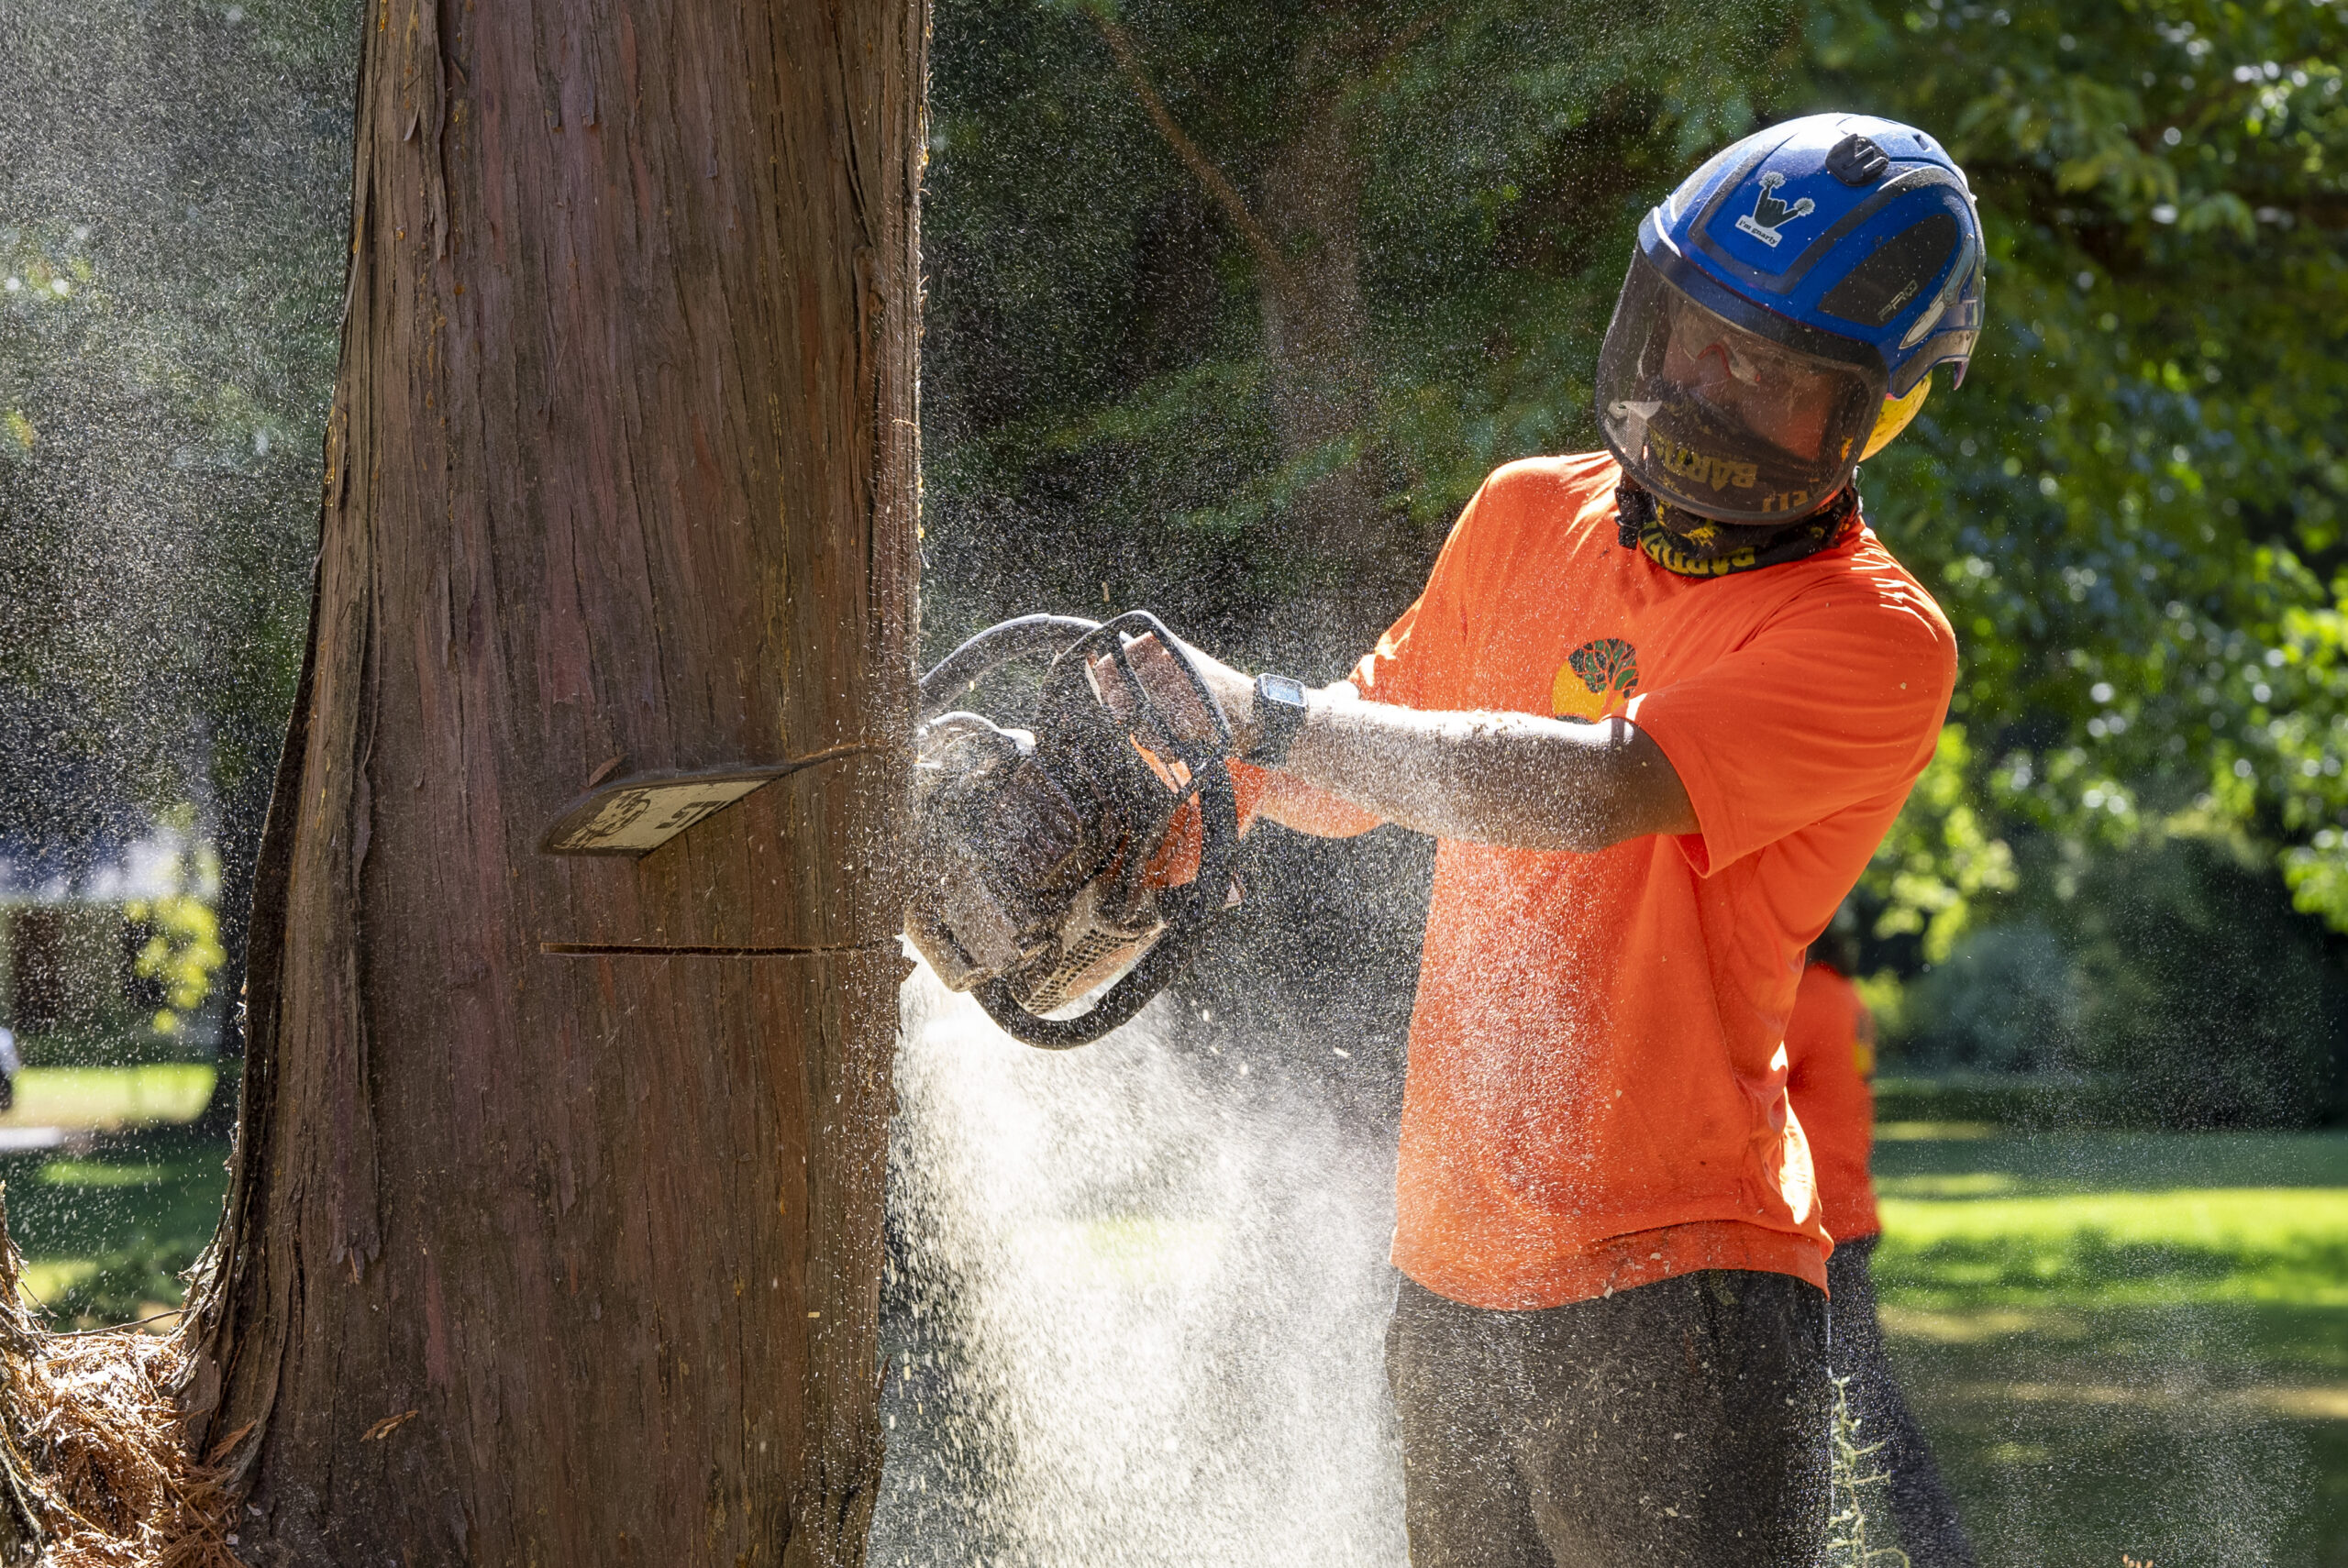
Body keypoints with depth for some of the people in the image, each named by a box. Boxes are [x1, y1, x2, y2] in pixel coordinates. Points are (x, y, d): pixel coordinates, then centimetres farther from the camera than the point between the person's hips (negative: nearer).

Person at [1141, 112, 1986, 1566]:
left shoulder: (1876, 639, -11)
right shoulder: (1529, 518, 10)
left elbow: (1599, 788, -24)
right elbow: (1368, 777, 22)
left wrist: (1282, 718, -20)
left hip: (1671, 1283, -6)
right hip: (1455, 1276, 6)